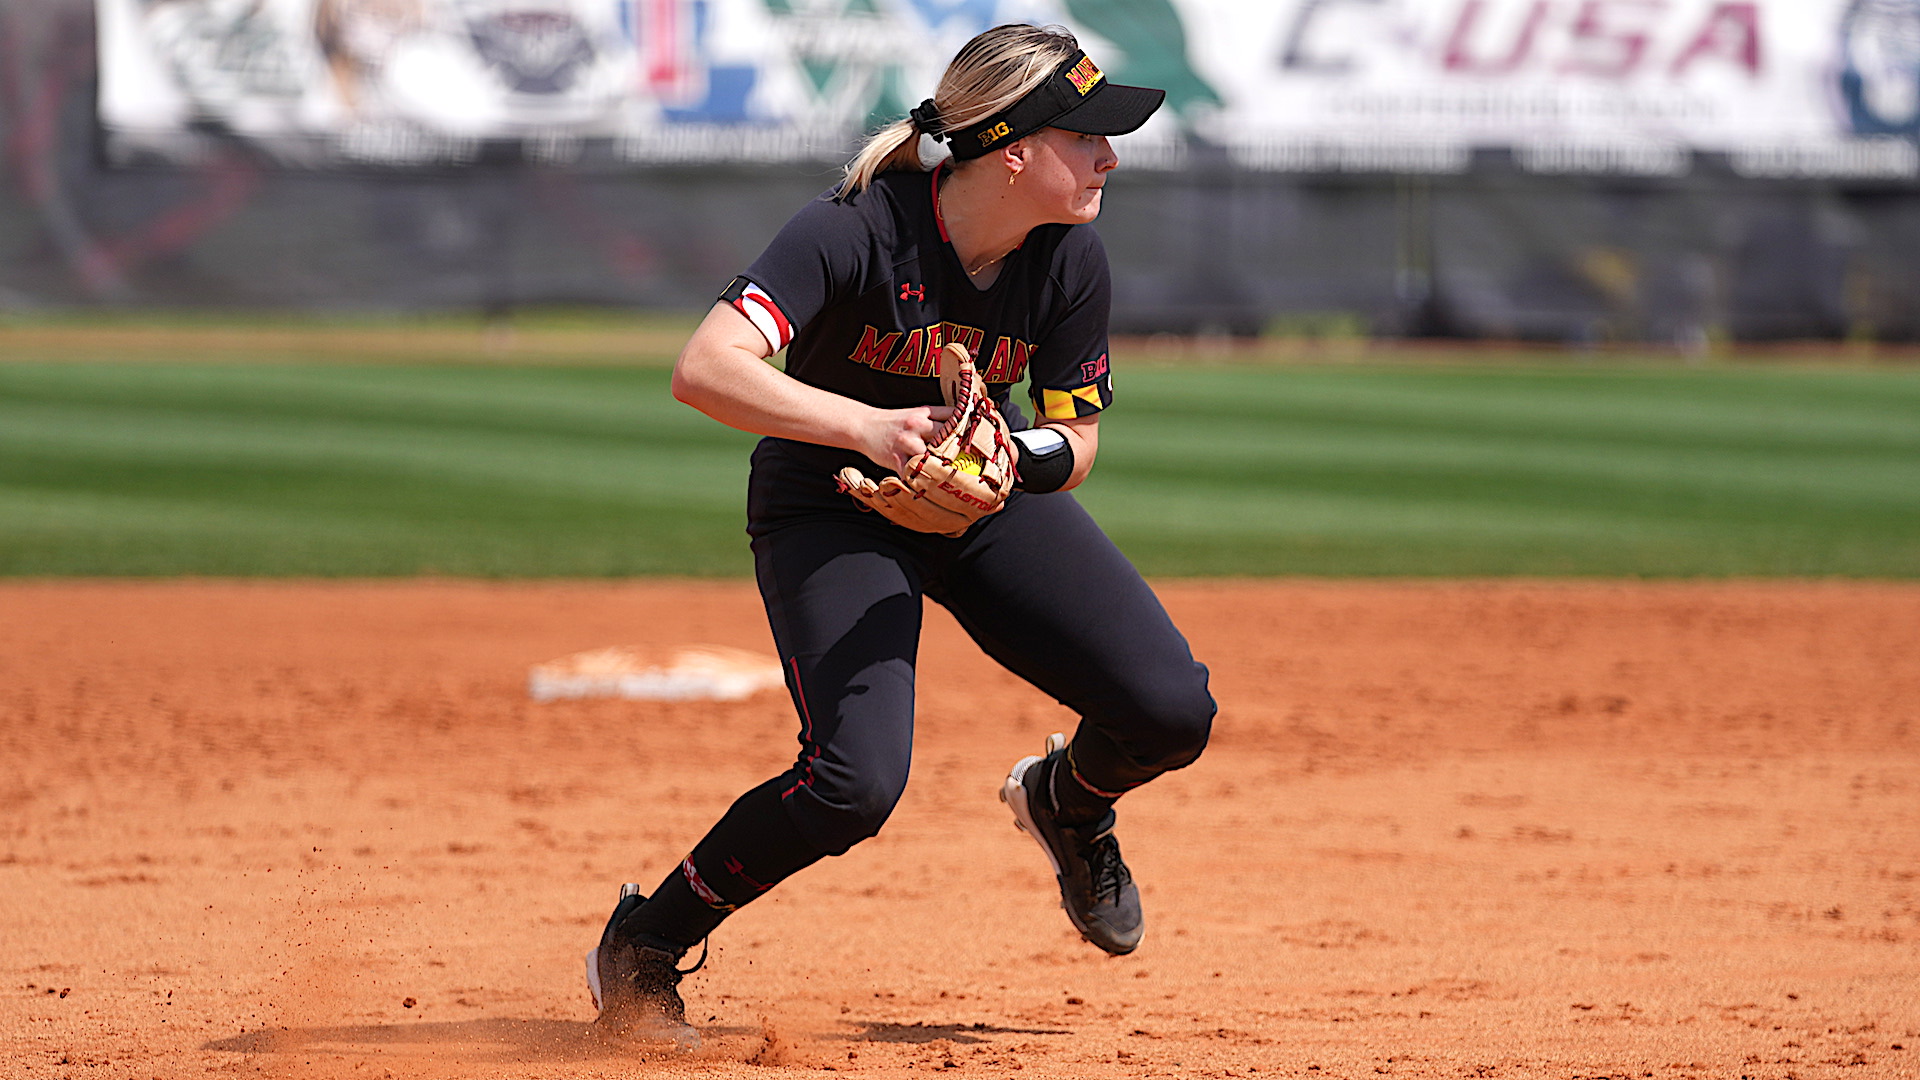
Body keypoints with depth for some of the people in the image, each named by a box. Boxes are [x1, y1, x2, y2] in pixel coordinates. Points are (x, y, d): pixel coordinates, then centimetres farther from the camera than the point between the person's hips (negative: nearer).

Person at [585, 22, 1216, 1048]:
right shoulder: (857, 231, -30)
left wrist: (1023, 457, -27)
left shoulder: (1071, 261, -15)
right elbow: (705, 367, -41)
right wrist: (866, 427, -51)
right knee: (859, 777, -27)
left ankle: (1066, 801, 25)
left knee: (1171, 711, -12)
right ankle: (641, 950, -5)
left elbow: (1077, 438, -3)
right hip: (829, 510, -5)